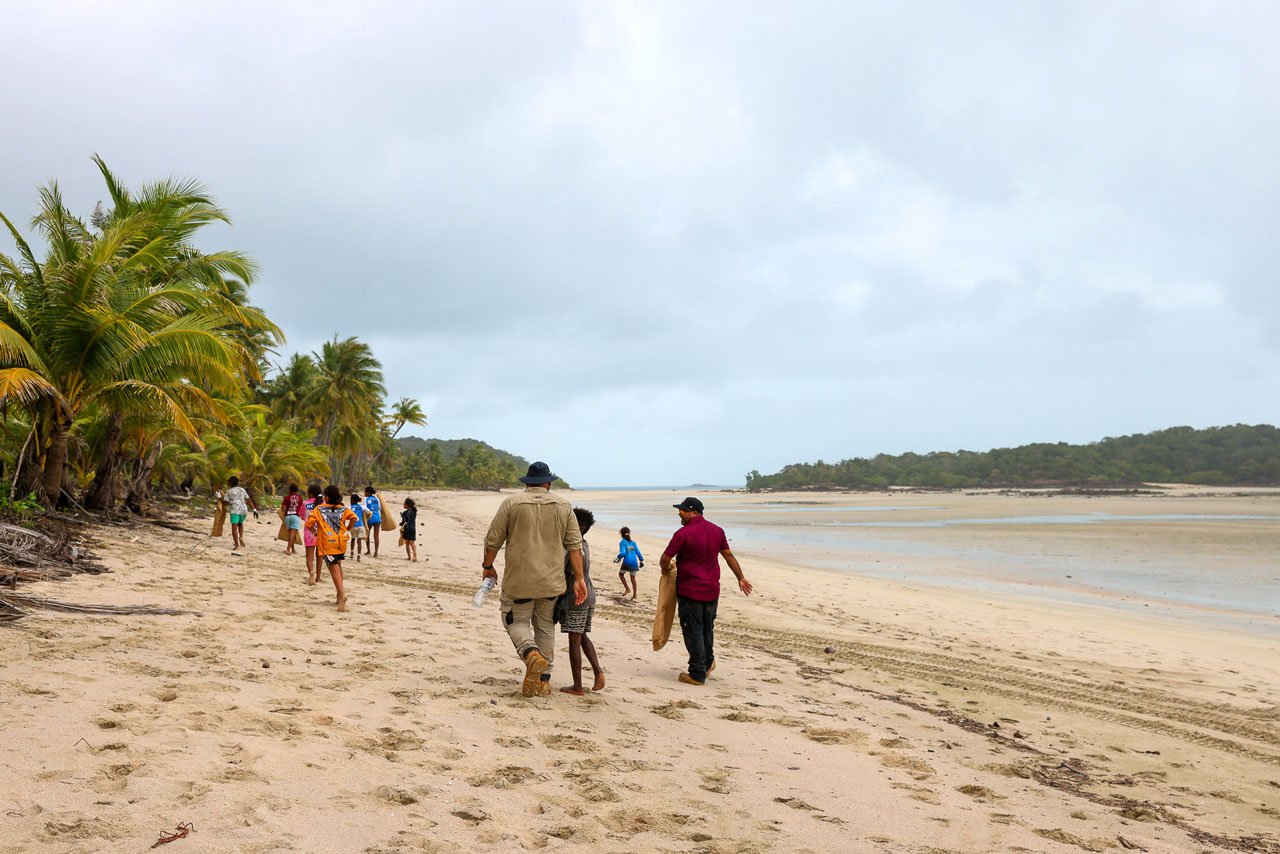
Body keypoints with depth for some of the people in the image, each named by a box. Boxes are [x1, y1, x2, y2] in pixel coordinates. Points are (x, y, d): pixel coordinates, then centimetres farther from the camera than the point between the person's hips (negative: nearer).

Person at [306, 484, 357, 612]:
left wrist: (314, 532, 11)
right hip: (341, 542, 4)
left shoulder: (319, 509, 2)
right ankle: (340, 592, 22)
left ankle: (342, 594, -24)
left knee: (334, 568, -7)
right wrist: (347, 530, 3)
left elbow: (309, 523, -8)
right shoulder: (342, 509, 7)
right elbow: (353, 518, -10)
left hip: (327, 543, -4)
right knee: (338, 565, 22)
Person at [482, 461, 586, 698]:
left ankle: (531, 654, -17)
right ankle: (543, 680, 17)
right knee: (545, 627, 15)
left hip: (519, 580, -3)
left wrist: (488, 566, 15)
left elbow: (493, 540, -1)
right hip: (552, 581, 3)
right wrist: (579, 579, 1)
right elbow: (574, 545, -1)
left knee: (517, 621, 12)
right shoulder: (563, 506, 4)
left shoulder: (511, 503, -3)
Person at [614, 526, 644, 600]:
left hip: (627, 562, -5)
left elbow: (623, 553, -15)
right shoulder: (633, 542, 12)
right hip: (634, 562, 5)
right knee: (633, 578, 11)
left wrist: (618, 558, -3)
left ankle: (627, 588, 8)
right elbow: (638, 552, 9)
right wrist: (641, 560, 16)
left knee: (621, 574, 18)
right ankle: (634, 595, 12)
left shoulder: (622, 542, -4)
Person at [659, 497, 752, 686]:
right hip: (712, 590, 6)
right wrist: (741, 578, 20)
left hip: (689, 590, -6)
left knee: (693, 631, 3)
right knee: (707, 628, 22)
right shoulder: (717, 531, 2)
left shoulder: (683, 534, -17)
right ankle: (708, 662, 38)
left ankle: (697, 674, 7)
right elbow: (728, 555, 11)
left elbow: (665, 559, -14)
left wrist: (665, 570, 9)